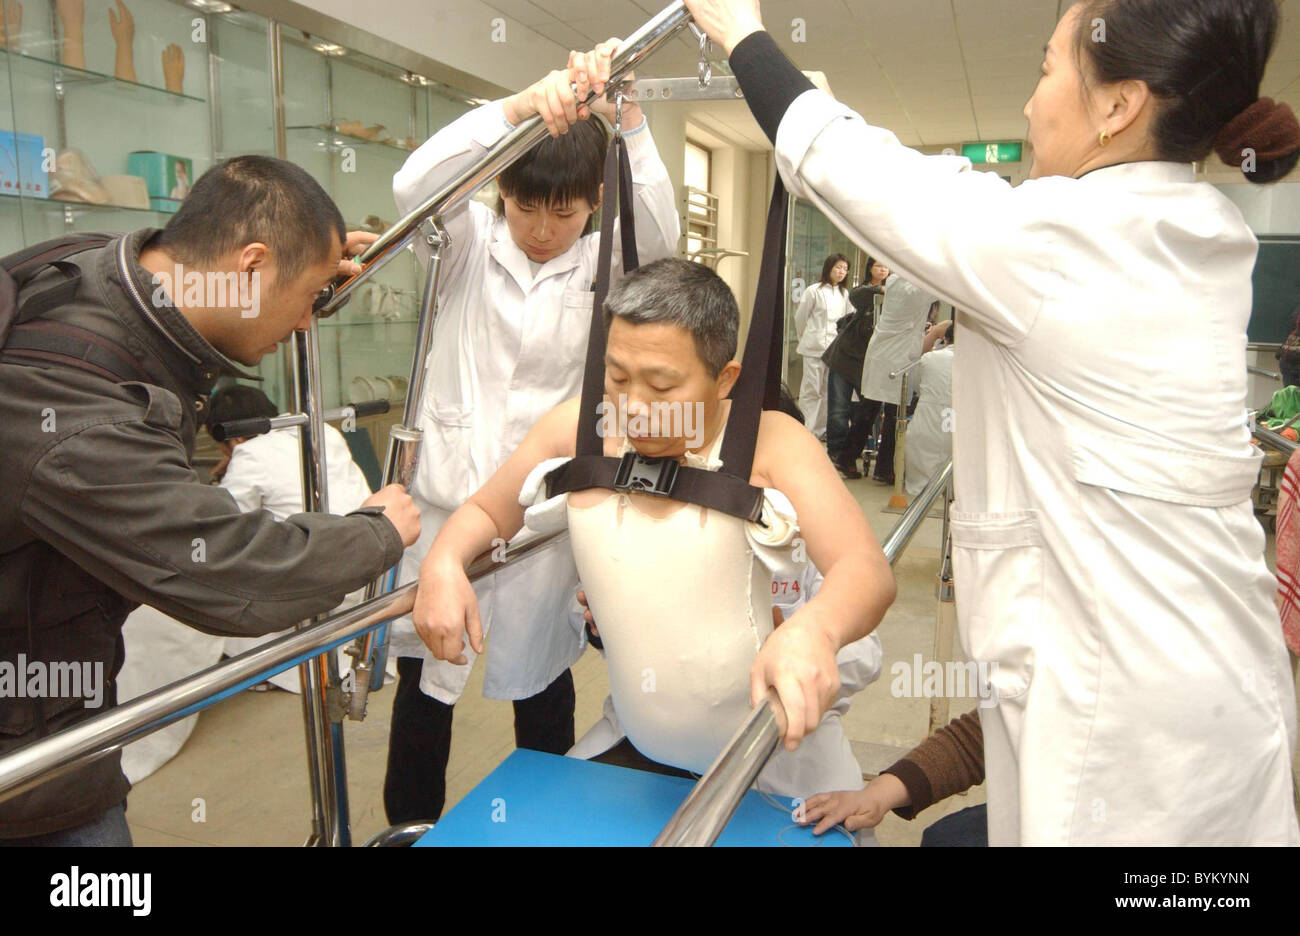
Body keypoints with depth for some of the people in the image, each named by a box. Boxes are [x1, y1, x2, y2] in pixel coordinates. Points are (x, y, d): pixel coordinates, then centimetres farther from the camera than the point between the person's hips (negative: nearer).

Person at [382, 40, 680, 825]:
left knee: (541, 676, 14)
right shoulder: (471, 243, 0)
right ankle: (410, 823, 32)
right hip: (449, 489, 1)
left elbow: (660, 237, -20)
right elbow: (414, 186, -19)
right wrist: (517, 107, -32)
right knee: (425, 672, 10)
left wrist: (627, 117, -31)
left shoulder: (601, 264, 1)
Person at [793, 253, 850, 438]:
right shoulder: (814, 291, -4)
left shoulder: (844, 294, 10)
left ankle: (820, 429, 13)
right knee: (811, 390, -4)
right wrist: (806, 338, 16)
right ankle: (806, 429, 2)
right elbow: (800, 317, 5)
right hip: (815, 347, -4)